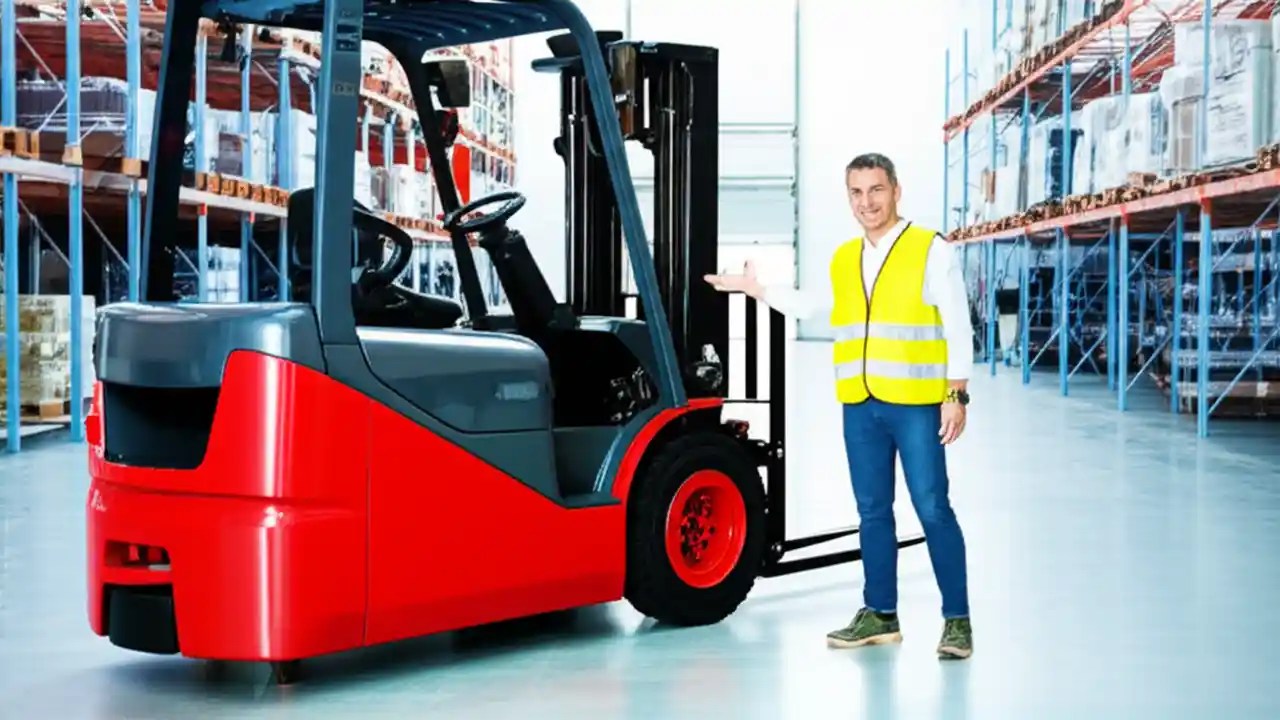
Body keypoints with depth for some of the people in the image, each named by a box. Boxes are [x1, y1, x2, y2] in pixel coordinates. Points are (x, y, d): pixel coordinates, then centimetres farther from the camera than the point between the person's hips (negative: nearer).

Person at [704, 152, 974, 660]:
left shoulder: (931, 251, -2)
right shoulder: (843, 259, 14)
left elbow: (957, 327, -5)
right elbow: (817, 307, 32)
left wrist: (956, 396, -10)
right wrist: (757, 290, 33)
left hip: (915, 404, -5)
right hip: (859, 405, 6)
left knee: (932, 509, -4)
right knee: (872, 512, 11)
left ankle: (956, 619, 3)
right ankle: (880, 614, 21)